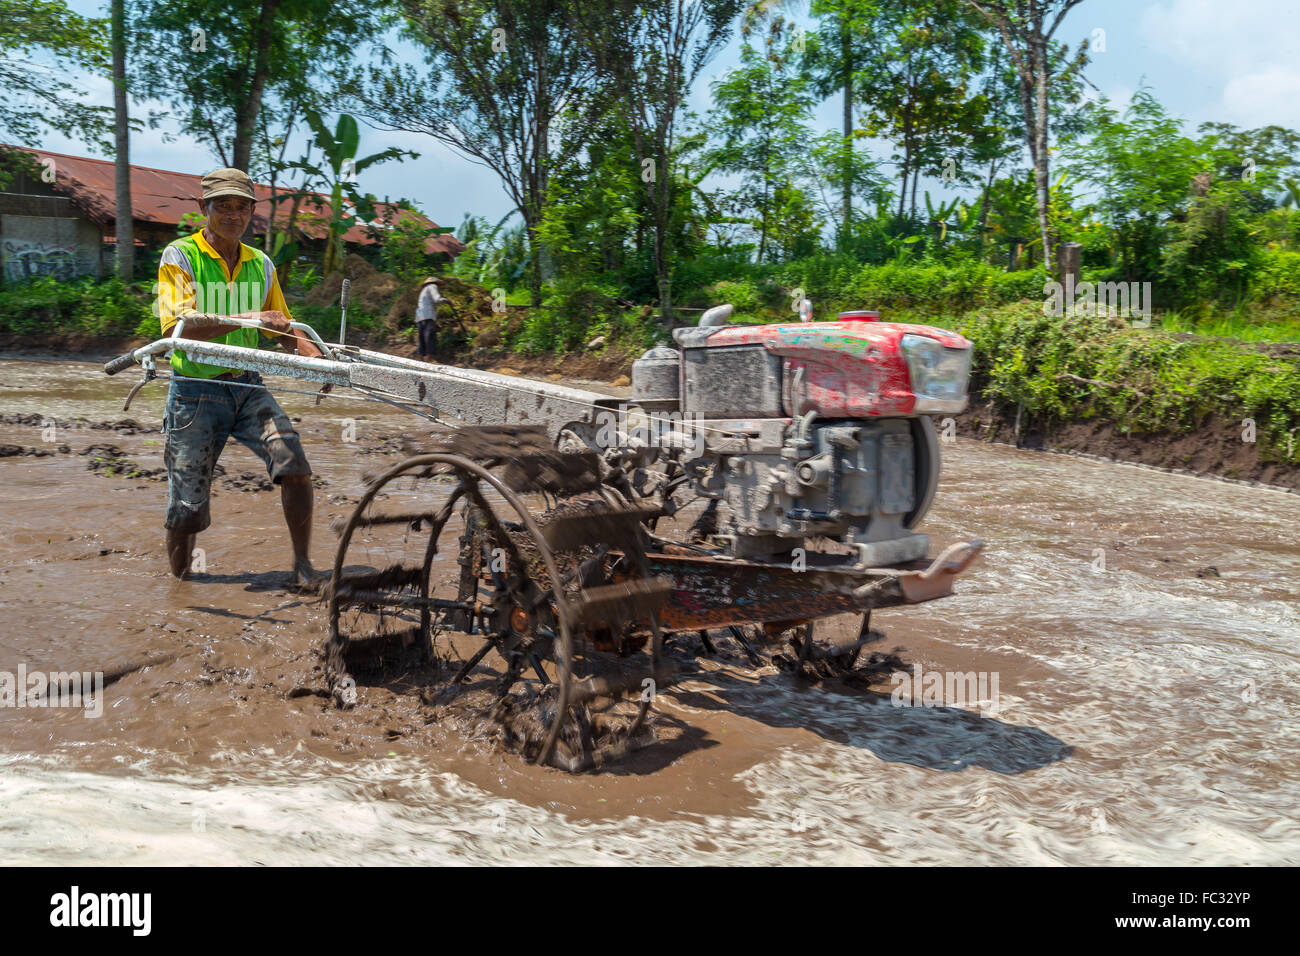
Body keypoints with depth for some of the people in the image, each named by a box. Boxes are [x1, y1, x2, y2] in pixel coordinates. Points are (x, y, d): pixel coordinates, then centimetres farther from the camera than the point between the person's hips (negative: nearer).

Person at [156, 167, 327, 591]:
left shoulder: (261, 264, 9)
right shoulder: (179, 256, -6)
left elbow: (283, 328, 15)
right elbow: (179, 325, -20)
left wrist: (312, 353, -6)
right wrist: (249, 318, -29)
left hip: (247, 387, 4)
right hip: (195, 391, -3)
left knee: (294, 466, -18)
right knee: (187, 506, 3)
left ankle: (302, 564, -4)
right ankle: (178, 581, 29)